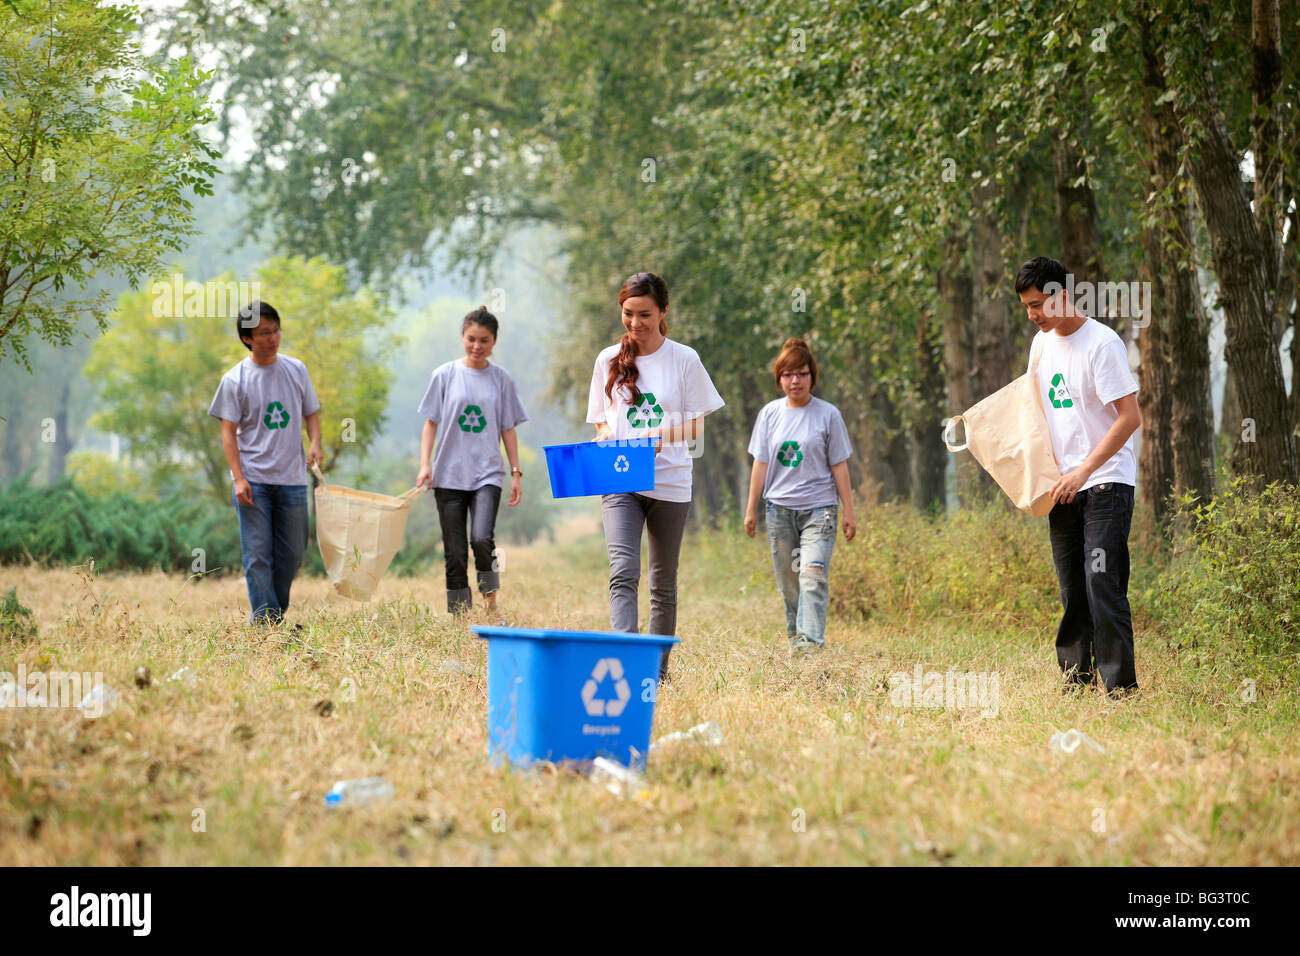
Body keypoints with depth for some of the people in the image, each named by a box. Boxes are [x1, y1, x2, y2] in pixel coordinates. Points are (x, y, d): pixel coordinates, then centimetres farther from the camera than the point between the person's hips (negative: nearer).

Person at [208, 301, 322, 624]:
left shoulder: (296, 370, 8)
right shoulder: (234, 380, -2)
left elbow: (311, 413, 16)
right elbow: (229, 432, -2)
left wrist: (314, 443, -4)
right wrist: (239, 477, -12)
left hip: (292, 477, 3)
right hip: (254, 479, -3)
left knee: (293, 551, 6)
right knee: (257, 553, -6)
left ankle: (278, 612, 21)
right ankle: (264, 618, -2)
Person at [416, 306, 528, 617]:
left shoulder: (502, 379, 7)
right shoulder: (445, 375, 5)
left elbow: (508, 429, 11)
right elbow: (431, 423, 7)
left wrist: (516, 473, 6)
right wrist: (425, 464, -3)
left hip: (487, 474, -1)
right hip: (450, 474, 1)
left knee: (482, 539, -22)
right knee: (454, 552, 0)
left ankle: (491, 602, -5)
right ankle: (459, 615, 8)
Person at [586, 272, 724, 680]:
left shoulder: (684, 359, 2)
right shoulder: (608, 360, 8)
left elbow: (696, 426, 1)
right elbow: (602, 421, 15)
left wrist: (661, 436, -17)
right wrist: (607, 440, -8)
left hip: (670, 482, 0)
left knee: (663, 582, 8)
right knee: (623, 571, -19)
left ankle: (657, 669, 20)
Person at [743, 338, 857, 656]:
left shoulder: (828, 415, 0)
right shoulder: (769, 413, 8)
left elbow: (838, 466, 2)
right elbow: (761, 464, 12)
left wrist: (849, 511, 2)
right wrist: (751, 509, 13)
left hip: (818, 508, -3)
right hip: (779, 508, 3)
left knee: (813, 576, -17)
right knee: (787, 583, 6)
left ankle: (812, 642, -25)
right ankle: (795, 639, 18)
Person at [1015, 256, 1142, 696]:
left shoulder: (1102, 343, -13)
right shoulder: (1041, 344, 11)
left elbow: (1130, 418, -17)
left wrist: (1083, 471, -20)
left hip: (1106, 481, -7)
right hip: (1064, 484, 7)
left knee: (1102, 583, -15)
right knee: (1072, 589, 7)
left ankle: (1121, 687, -13)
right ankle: (1076, 678, 13)